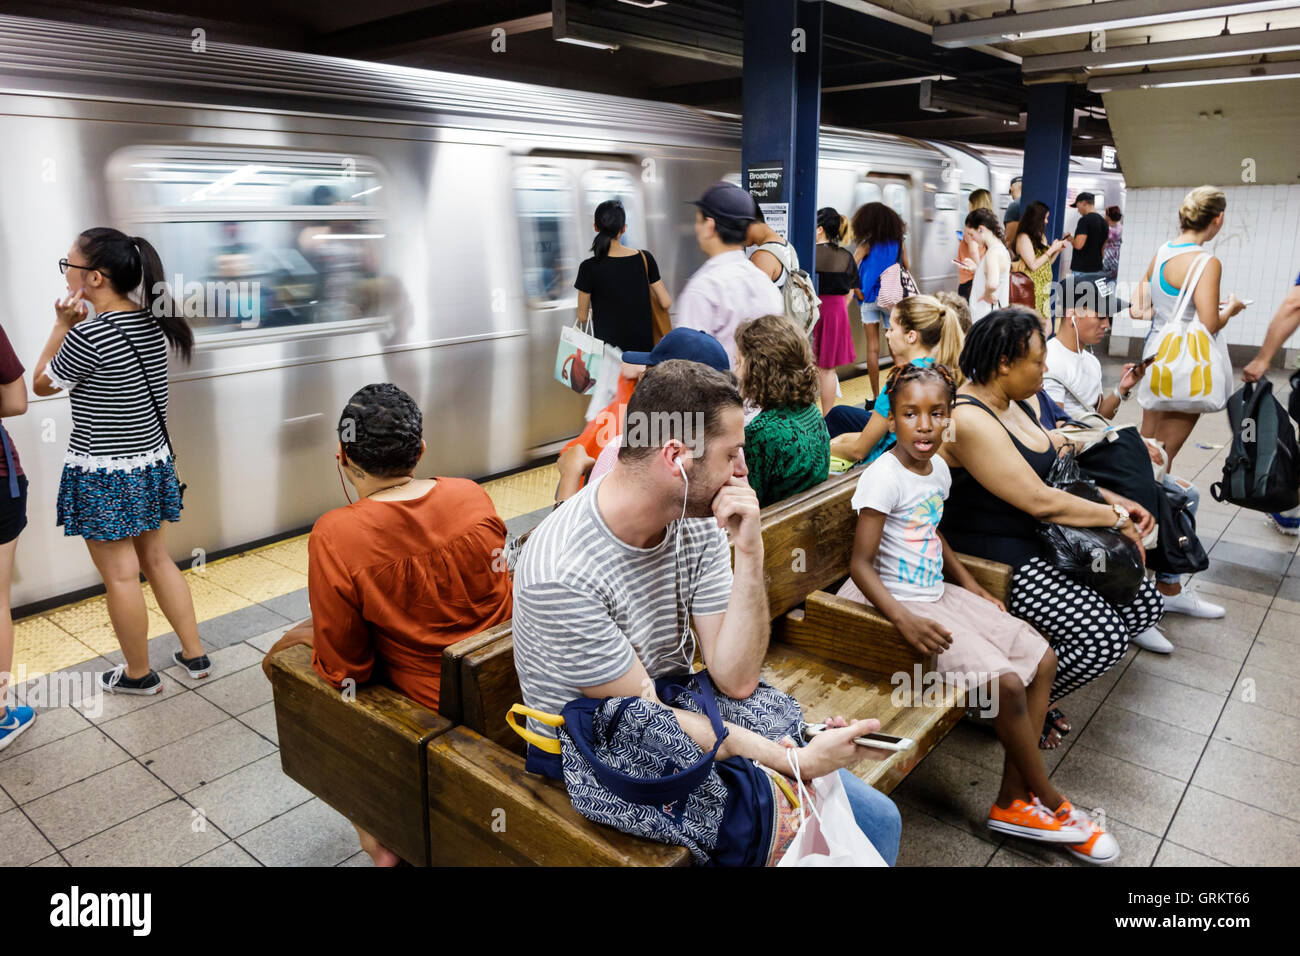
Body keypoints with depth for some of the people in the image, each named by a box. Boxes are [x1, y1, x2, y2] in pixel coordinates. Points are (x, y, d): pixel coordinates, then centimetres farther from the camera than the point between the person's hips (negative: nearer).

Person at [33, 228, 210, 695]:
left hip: (103, 473, -7)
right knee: (156, 559, 19)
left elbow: (42, 385, -4)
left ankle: (138, 674, 22)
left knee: (121, 575, 7)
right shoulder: (153, 323, 0)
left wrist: (61, 326, -6)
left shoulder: (88, 335, -22)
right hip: (152, 462, 7)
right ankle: (194, 655, 26)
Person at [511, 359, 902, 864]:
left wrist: (749, 552, -21)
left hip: (681, 718, 6)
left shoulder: (698, 520, -7)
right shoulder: (560, 574, -28)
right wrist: (795, 761, -22)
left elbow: (736, 679, -10)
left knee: (878, 818, 0)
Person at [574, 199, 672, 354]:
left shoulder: (589, 267, -13)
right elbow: (666, 302, 0)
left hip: (608, 346, -3)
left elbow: (582, 317, -4)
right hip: (643, 345, 3)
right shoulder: (644, 259, -6)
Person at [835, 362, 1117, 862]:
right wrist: (904, 620, -29)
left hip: (941, 594, 9)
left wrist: (970, 584, 16)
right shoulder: (883, 477, -19)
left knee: (1042, 658, 2)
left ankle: (1014, 800, 9)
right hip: (904, 604, -9)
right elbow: (861, 565, -20)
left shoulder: (938, 469, 7)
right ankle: (1050, 800, 9)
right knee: (1006, 681, -18)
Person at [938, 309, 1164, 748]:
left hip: (1044, 542, 10)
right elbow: (1040, 501, -24)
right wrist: (1115, 518, -11)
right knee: (1104, 638, -19)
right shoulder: (968, 420, -23)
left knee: (1145, 605, 6)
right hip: (996, 560, -10)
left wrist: (1115, 500, 4)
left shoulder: (1014, 404, 10)